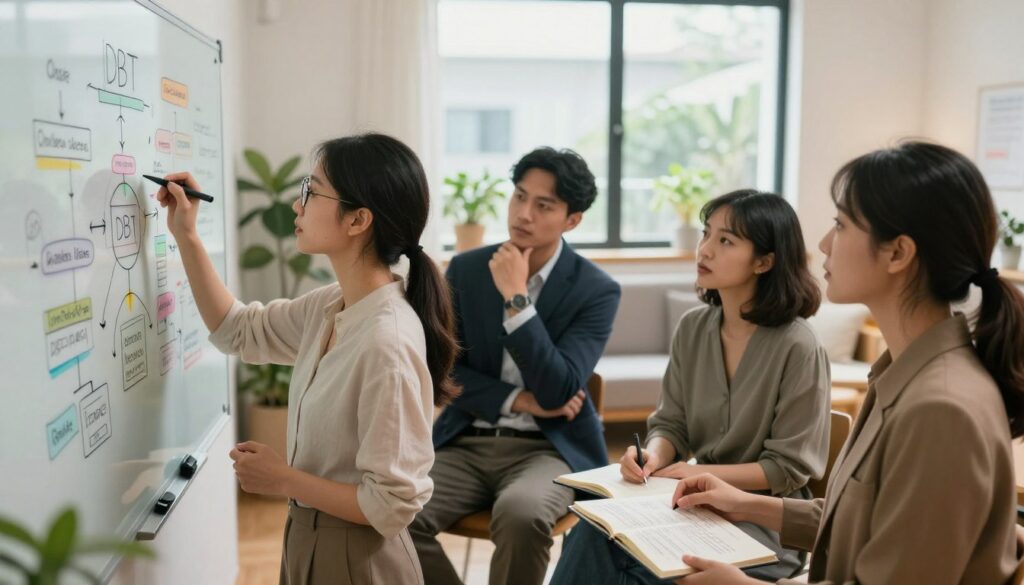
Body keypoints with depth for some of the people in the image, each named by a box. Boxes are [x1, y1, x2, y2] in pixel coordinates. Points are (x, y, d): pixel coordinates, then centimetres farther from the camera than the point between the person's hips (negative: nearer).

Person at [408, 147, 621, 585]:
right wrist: (517, 400, -10)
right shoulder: (466, 269, 4)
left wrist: (516, 298, -21)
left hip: (549, 447, -2)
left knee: (520, 514, -35)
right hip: (467, 441, 3)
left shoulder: (597, 290, -6)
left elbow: (557, 392, -17)